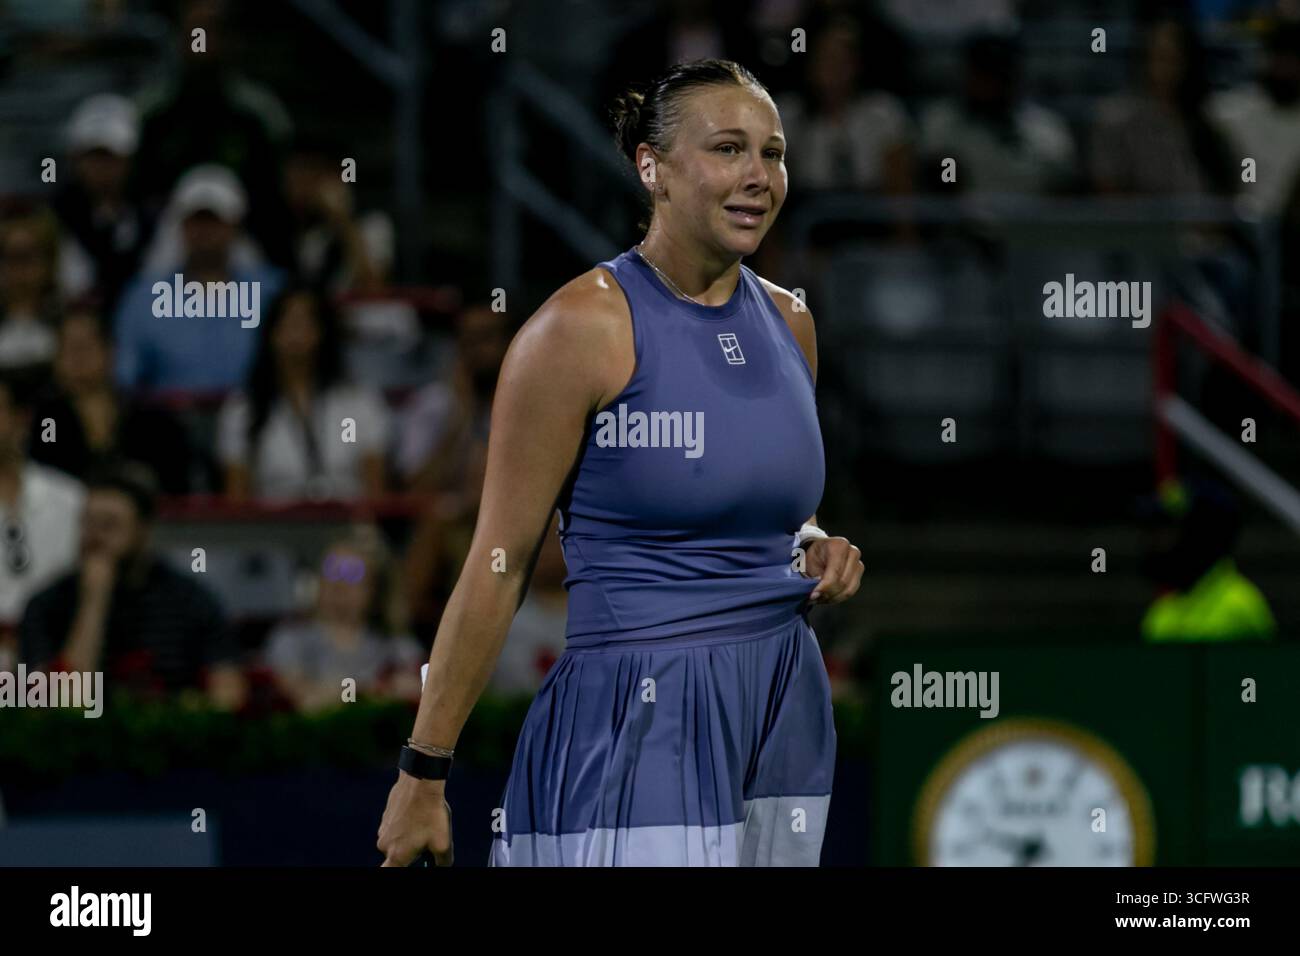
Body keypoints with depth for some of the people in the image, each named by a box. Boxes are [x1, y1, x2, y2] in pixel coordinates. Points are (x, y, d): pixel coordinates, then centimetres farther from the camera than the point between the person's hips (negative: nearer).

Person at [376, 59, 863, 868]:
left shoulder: (788, 323, 10)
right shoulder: (584, 328, -10)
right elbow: (499, 564, -9)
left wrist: (816, 553, 3)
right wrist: (423, 774, -9)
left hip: (786, 711, 7)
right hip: (641, 728, -7)